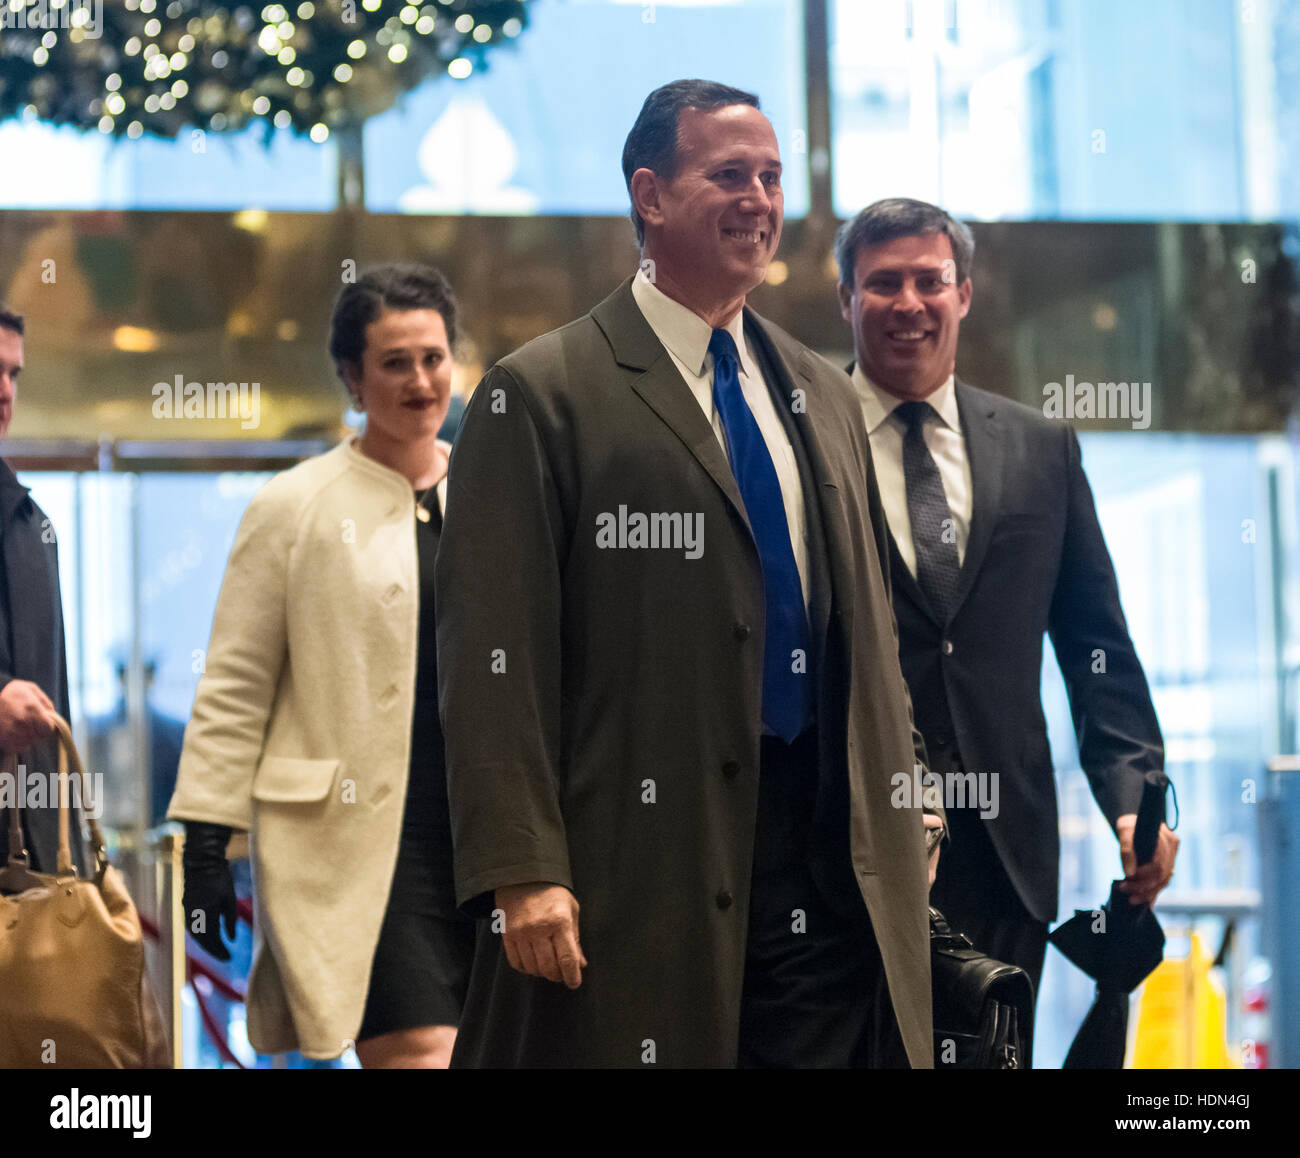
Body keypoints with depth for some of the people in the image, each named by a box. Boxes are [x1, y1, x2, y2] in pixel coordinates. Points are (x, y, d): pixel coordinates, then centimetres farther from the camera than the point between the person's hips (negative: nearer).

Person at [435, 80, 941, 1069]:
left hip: (833, 868, 6)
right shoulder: (540, 397, -3)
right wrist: (521, 870, -17)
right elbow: (495, 659, -9)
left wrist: (904, 803, 15)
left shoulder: (824, 399, 18)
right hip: (639, 873, -5)